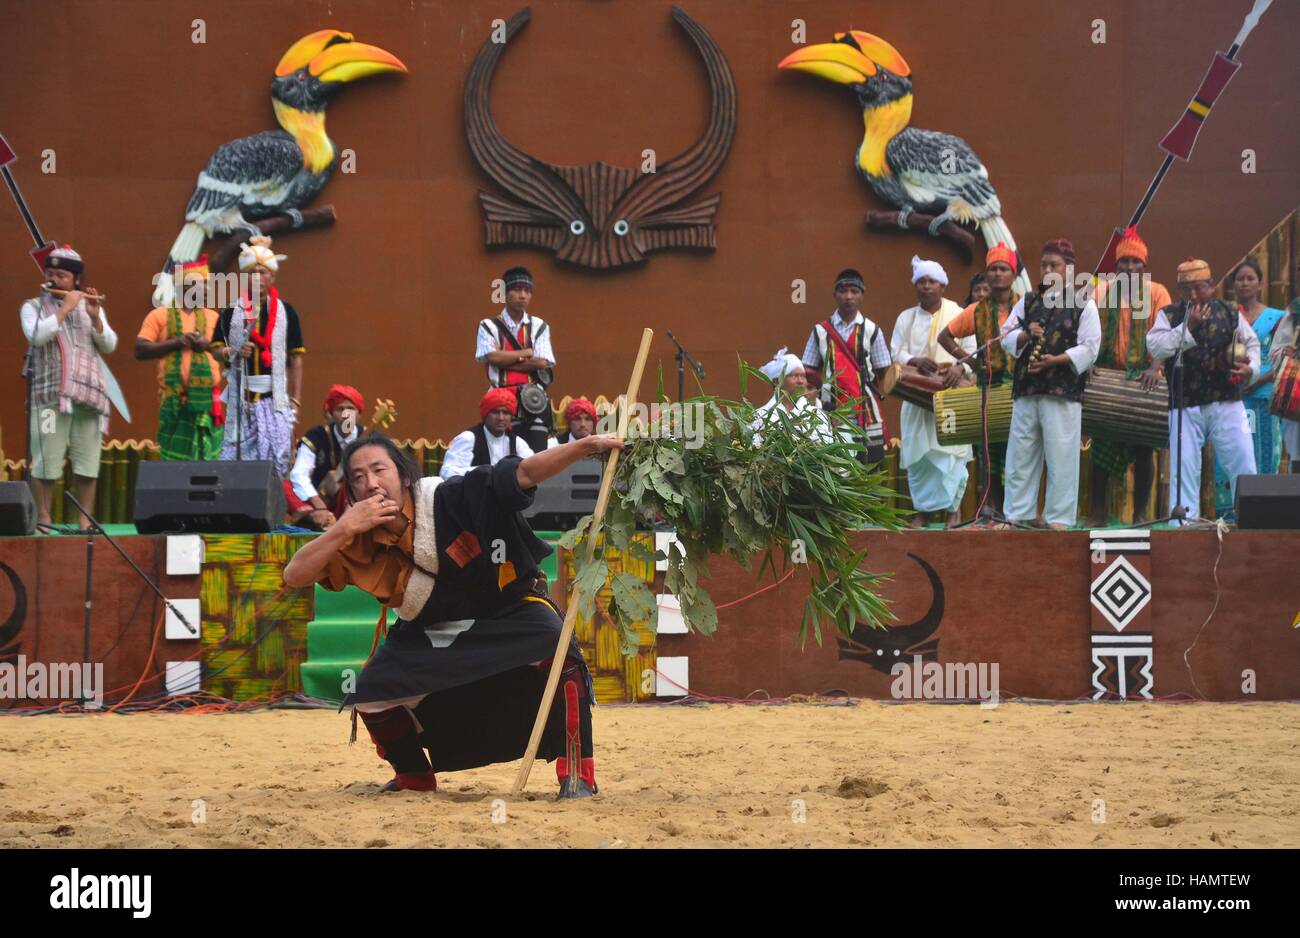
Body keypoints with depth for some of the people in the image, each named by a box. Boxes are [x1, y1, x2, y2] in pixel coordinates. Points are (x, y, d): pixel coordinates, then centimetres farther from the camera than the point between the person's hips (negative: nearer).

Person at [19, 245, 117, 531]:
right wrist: (65, 309, -11)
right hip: (50, 396, -3)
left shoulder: (91, 306, 15)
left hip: (88, 394, 3)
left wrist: (95, 316, -8)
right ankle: (43, 520, 0)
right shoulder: (33, 307, 7)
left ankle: (85, 521, 8)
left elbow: (109, 346, 7)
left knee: (87, 464, 2)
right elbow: (37, 336, -12)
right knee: (46, 463, -6)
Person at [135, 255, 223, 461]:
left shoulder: (213, 317, 16)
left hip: (206, 399, 2)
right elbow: (140, 350, -2)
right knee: (174, 457, -4)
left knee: (207, 458, -2)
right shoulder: (159, 315, 7)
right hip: (174, 400, -2)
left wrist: (208, 345, -6)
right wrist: (176, 342, -10)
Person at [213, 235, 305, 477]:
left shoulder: (285, 312, 5)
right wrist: (235, 353, -14)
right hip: (241, 398, 0)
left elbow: (295, 359, 6)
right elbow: (217, 349, 8)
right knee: (237, 457, -4)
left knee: (276, 458, -7)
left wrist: (295, 401, 2)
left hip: (275, 399, 0)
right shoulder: (233, 312, 7)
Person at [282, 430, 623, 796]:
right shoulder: (359, 539, -15)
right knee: (371, 696, -9)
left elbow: (525, 473, -32)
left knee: (557, 647, -32)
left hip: (511, 608, -4)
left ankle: (577, 772, -21)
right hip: (428, 633, 4)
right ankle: (414, 777, 20)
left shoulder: (454, 498, -27)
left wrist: (587, 446, -44)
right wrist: (344, 529, -31)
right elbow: (294, 576, -19)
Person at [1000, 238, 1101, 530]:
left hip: (1063, 393, -4)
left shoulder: (1083, 304, 3)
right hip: (1026, 389, 4)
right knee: (1021, 454, 6)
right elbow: (1006, 339, 12)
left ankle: (1058, 518, 1)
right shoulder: (1028, 301, 16)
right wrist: (1025, 335, -9)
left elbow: (1089, 348, -4)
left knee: (1061, 456, -4)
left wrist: (1057, 360, -15)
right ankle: (1018, 514, 12)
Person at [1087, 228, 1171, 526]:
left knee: (1143, 448, 1)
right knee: (1102, 445, -1)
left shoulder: (1157, 293, 2)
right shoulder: (1101, 292, 7)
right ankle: (1097, 511, 3)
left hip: (1142, 378, -1)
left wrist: (1154, 368, -23)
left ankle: (1141, 512, 8)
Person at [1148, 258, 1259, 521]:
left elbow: (1252, 343, 18)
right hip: (1185, 406, -1)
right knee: (1183, 467, -2)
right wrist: (1188, 326, -16)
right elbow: (1156, 347, -12)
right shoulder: (1169, 315, 3)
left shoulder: (1229, 313, 7)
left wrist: (1251, 368, -1)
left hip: (1226, 403, 1)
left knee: (1243, 463, -1)